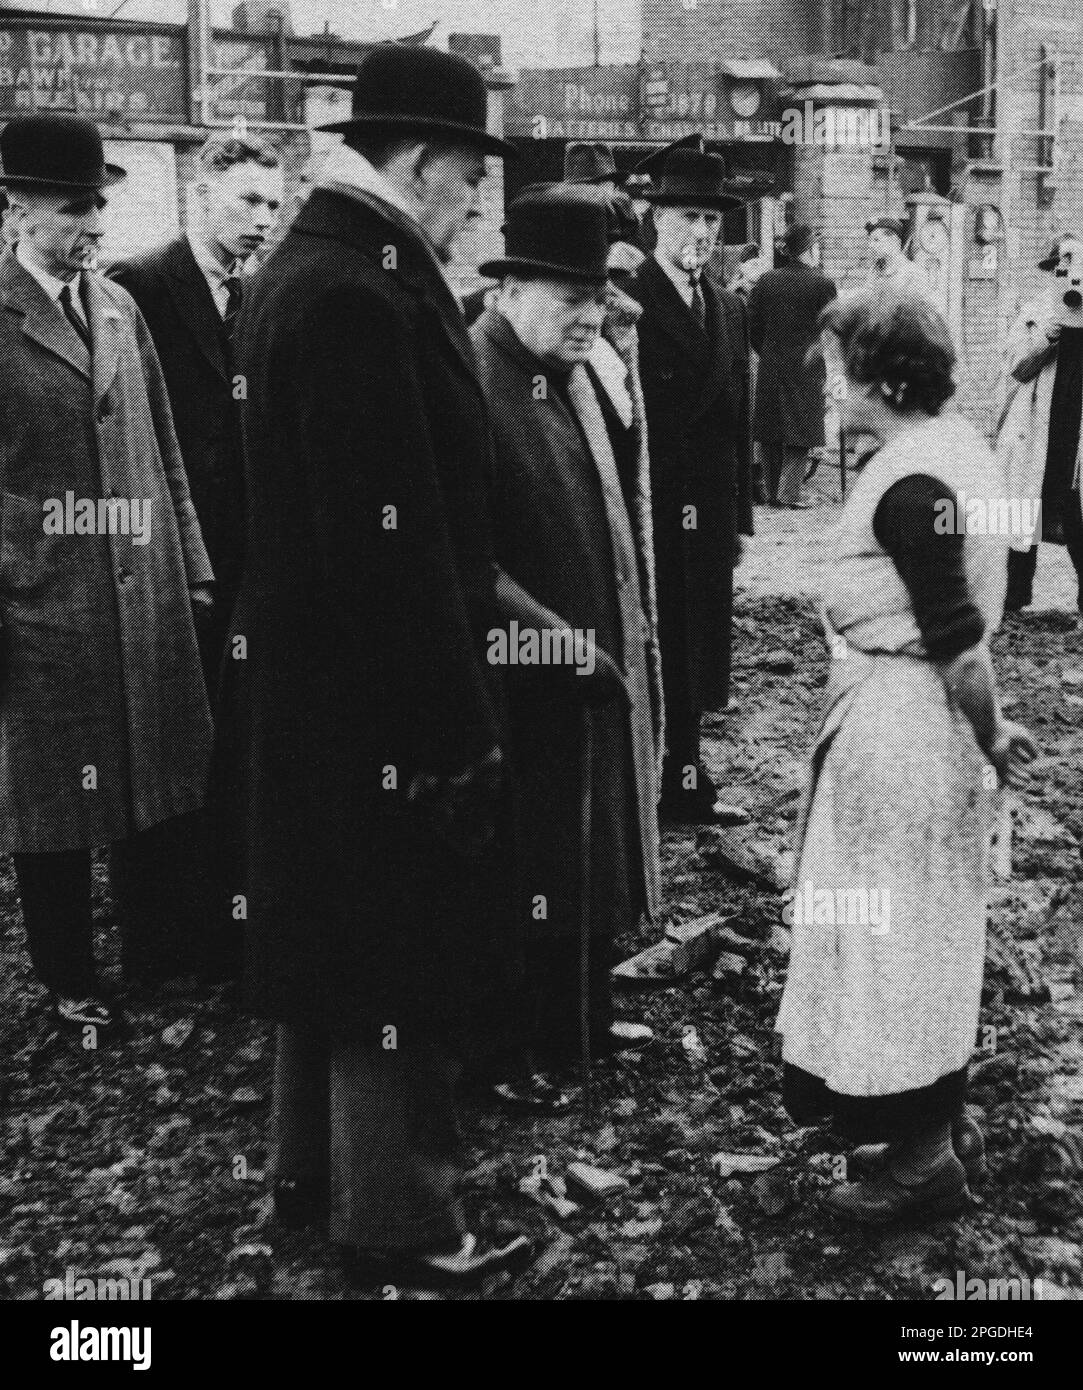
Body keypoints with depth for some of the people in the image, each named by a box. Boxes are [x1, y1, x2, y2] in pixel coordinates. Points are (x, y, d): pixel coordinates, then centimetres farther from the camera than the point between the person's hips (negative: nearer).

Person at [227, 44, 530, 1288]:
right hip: (378, 697, -10)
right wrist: (453, 719, -21)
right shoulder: (361, 299, -23)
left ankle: (313, 1170, 39)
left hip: (305, 678, 10)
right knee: (403, 963, 5)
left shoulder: (299, 269, 10)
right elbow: (393, 540, -26)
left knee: (334, 939, 22)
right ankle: (395, 1224, 23)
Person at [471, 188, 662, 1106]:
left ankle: (582, 1016, 38)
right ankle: (512, 1054, 24)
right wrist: (560, 639, -20)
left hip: (600, 660, 8)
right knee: (528, 866, 6)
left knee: (594, 850, 20)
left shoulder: (594, 370, 5)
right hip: (524, 679, -8)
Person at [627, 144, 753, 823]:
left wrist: (738, 517, 12)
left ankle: (686, 777, 25)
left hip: (710, 512, 6)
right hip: (647, 508, -6)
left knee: (696, 646, 13)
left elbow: (737, 419, 14)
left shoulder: (731, 309, 13)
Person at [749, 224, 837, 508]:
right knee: (800, 434, 4)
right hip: (806, 368, -3)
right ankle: (789, 492, -1)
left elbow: (753, 325, 4)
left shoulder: (765, 281, 2)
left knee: (769, 434, 10)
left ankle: (771, 492, 14)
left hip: (769, 368, 3)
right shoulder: (822, 284, -8)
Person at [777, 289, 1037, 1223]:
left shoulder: (907, 486, -23)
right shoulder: (956, 443, 7)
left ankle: (925, 1157, 20)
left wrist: (990, 735, -9)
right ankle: (945, 1119, 36)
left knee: (890, 933, 5)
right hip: (928, 721, 10)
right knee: (928, 930, 20)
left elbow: (957, 642, -22)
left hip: (895, 724, -10)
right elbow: (967, 626, 11)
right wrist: (987, 728, 14)